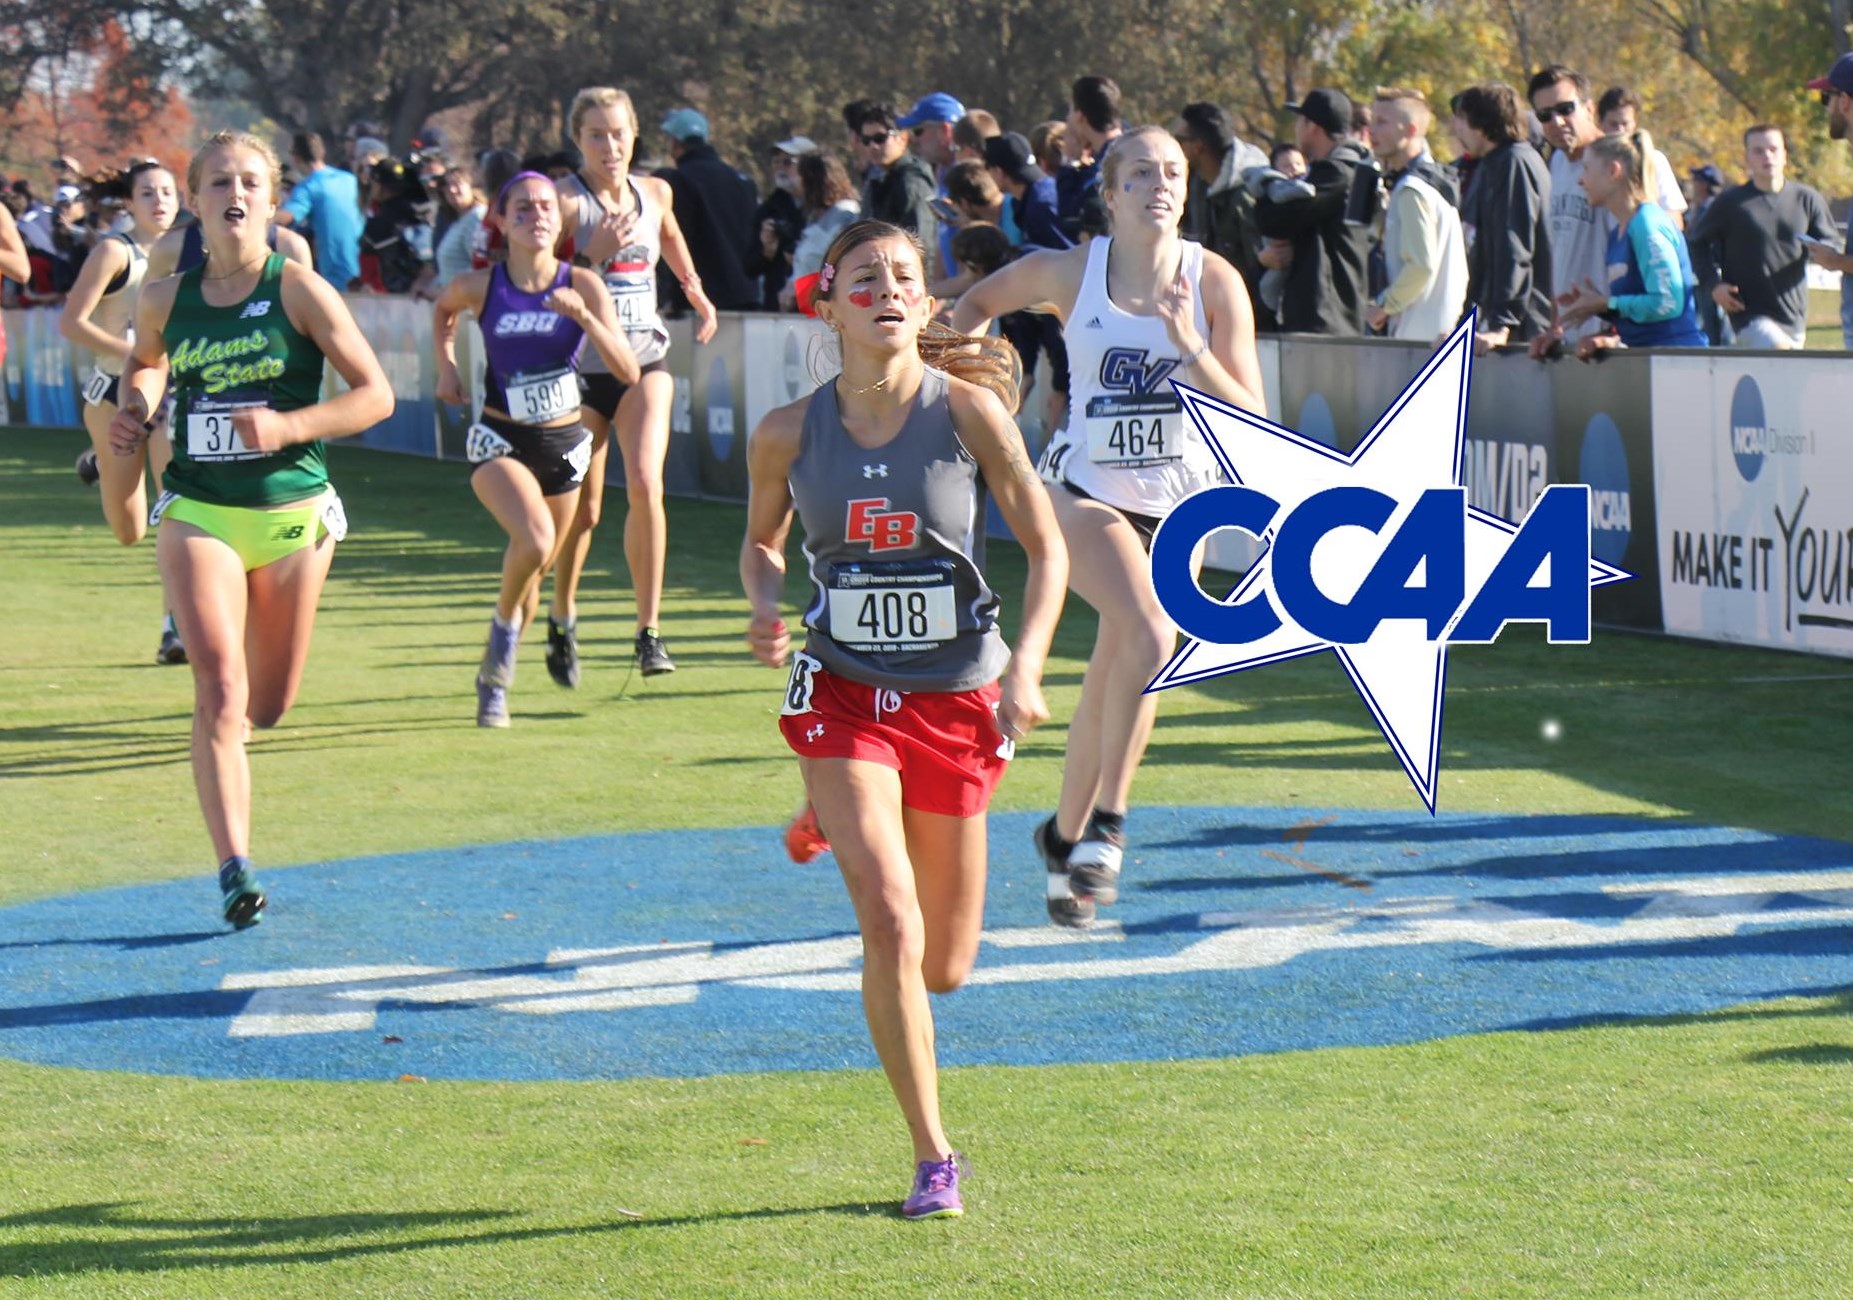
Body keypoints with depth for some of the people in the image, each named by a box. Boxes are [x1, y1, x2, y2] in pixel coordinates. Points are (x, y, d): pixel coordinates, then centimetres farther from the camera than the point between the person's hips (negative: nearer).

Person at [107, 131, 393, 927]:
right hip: (197, 511, 0)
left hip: (291, 510, 0)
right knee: (219, 690, -18)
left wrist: (288, 426, -19)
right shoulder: (164, 300, 3)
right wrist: (136, 410, 4)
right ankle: (234, 870, -19)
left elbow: (375, 394, -6)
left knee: (266, 707, 10)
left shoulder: (298, 291, -7)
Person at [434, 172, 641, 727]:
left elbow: (628, 373, -14)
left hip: (564, 445, 2)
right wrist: (446, 365, 7)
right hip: (500, 442, -2)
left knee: (536, 567, 13)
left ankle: (494, 680, 35)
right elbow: (443, 309, 18)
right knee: (534, 539, -29)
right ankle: (504, 623, -1)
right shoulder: (479, 287, -7)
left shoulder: (582, 285, -8)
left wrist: (585, 317, -26)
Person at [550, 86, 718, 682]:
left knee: (646, 485, -17)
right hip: (580, 365, -2)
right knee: (583, 508, 4)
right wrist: (594, 254, -24)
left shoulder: (655, 193, 6)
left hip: (644, 363, 2)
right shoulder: (567, 201, -9)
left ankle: (649, 632, -11)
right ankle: (562, 618, 31)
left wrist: (695, 292, 29)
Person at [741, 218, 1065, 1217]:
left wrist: (1025, 666, -18)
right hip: (843, 692, -1)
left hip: (957, 696, 1)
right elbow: (761, 539, 15)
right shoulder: (788, 434, -5)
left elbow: (1046, 547, -4)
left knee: (944, 967, 10)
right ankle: (932, 1160, -5)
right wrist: (765, 604, -7)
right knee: (890, 925, -20)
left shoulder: (968, 409, -10)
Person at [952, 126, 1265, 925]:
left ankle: (1067, 836, 31)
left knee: (1111, 684, 10)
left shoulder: (1215, 282, -9)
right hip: (1088, 493, -2)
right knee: (1151, 636, -28)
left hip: (1179, 503, 2)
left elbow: (1252, 421, -12)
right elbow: (979, 304, 12)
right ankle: (1106, 823, -15)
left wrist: (1190, 347, -25)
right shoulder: (1070, 272, -9)